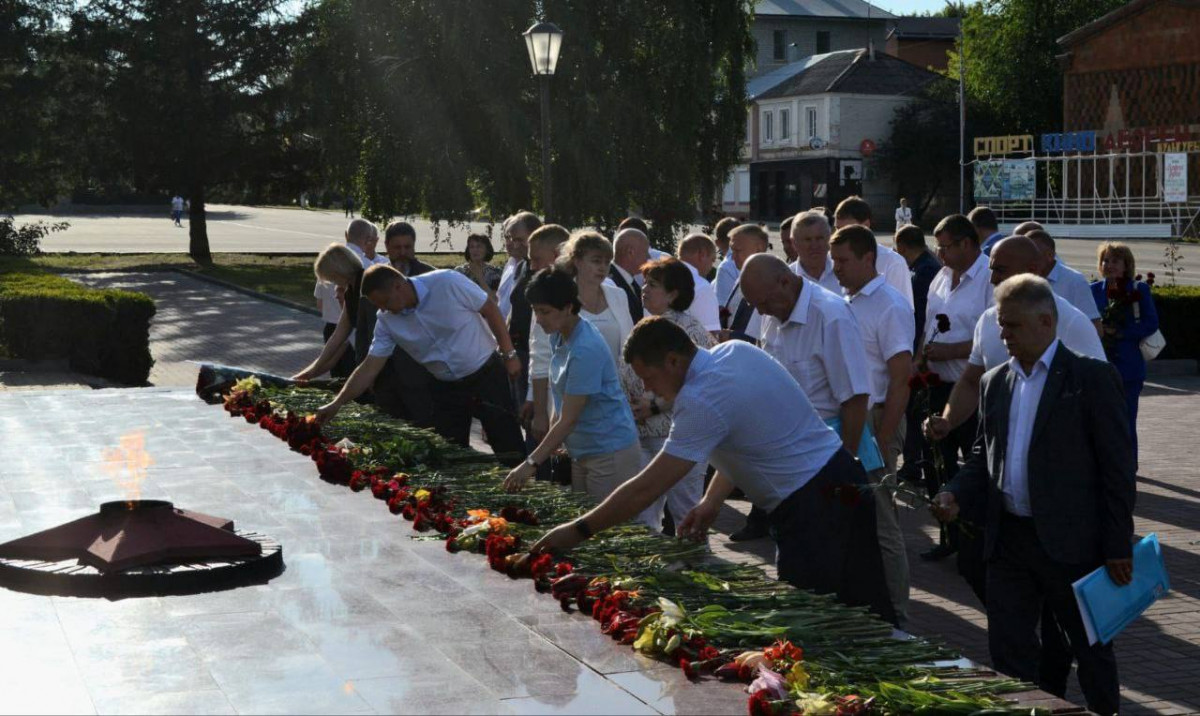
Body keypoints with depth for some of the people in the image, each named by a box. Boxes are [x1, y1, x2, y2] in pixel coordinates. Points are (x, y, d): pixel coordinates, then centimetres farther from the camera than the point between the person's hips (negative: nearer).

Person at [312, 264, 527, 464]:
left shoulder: (447, 283, -22)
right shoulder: (387, 320, -8)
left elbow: (490, 309, -12)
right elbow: (370, 367, -6)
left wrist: (509, 354, -10)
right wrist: (337, 403, -13)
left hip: (485, 373, -4)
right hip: (446, 387, 4)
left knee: (510, 452, -3)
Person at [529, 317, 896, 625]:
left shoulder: (702, 401, -21)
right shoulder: (736, 350, 6)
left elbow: (647, 488, -19)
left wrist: (579, 530, -11)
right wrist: (712, 500, 9)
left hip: (812, 507, -9)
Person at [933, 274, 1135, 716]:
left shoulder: (1092, 378, -7)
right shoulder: (994, 382, 10)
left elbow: (1118, 465, -9)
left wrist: (1118, 547, -11)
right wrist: (956, 496, -2)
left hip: (1070, 542, -5)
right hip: (1008, 539, 5)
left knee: (1091, 647, 10)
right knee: (1008, 651, 7)